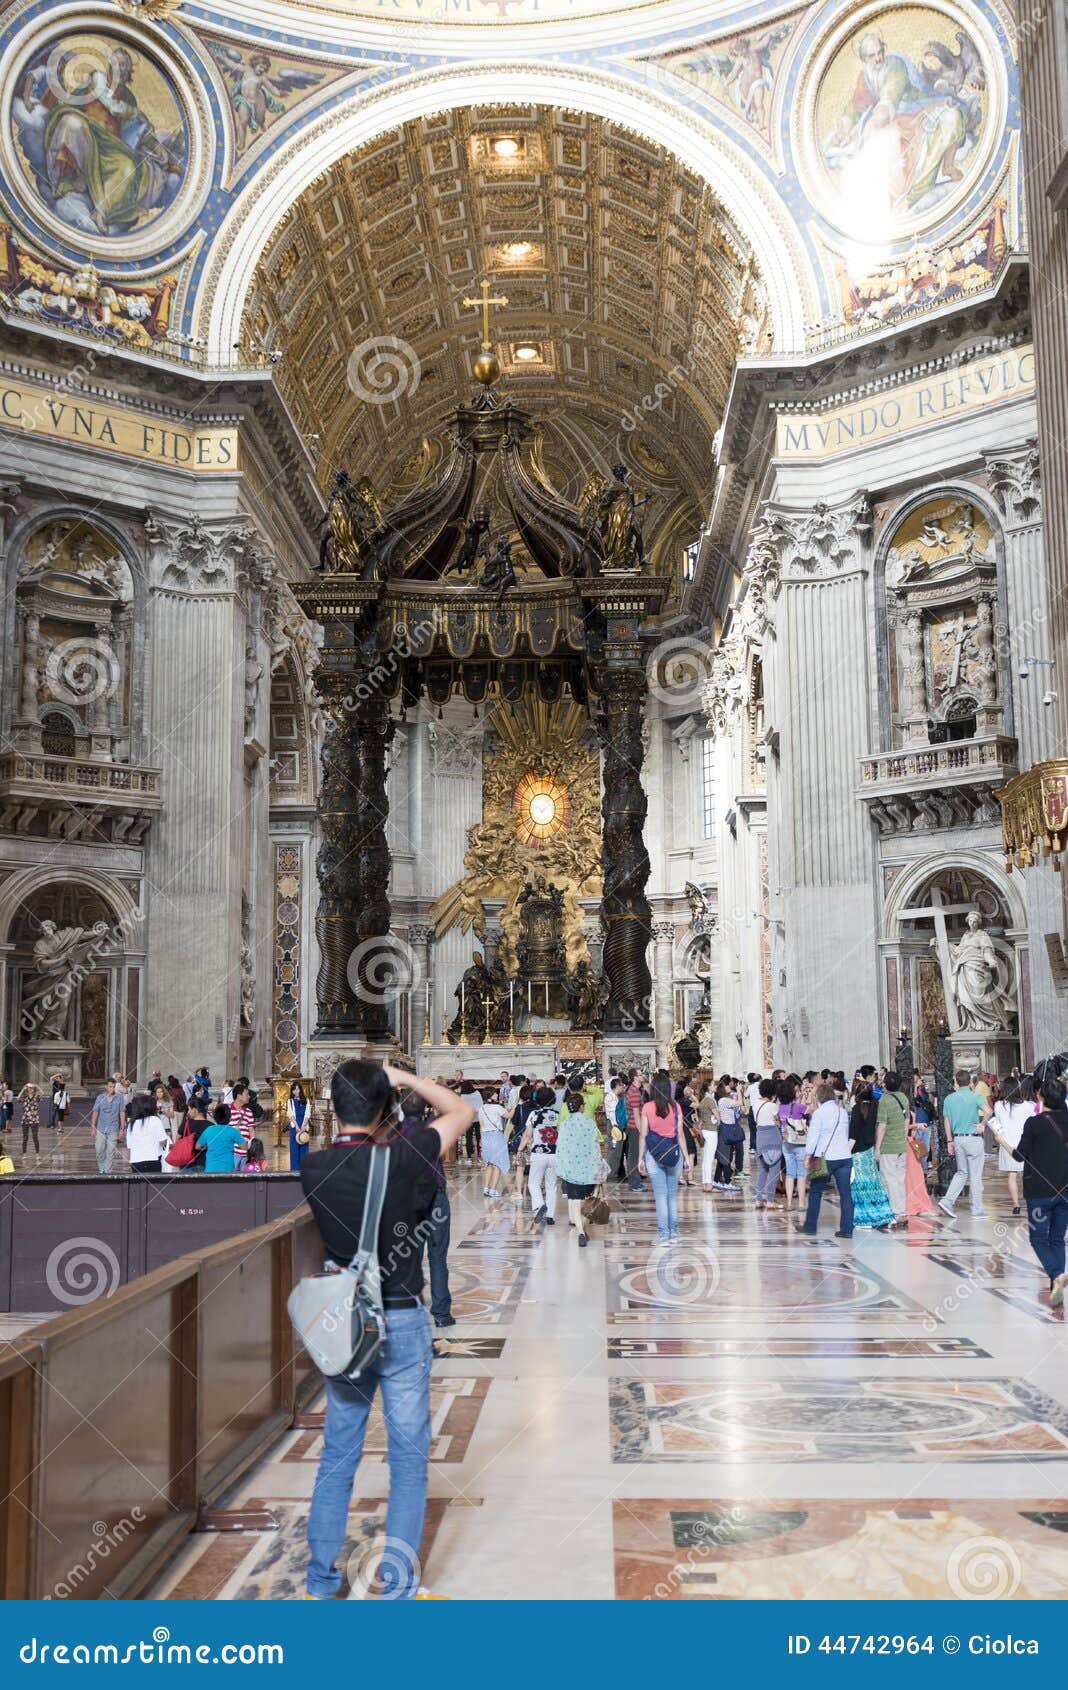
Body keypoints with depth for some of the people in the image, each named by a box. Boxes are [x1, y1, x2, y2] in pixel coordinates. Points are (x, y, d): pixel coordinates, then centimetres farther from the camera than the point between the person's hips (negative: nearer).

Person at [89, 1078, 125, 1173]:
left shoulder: (119, 1097, -2)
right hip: (101, 1129, 1)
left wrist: (122, 1128, 0)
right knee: (99, 1151, 2)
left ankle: (107, 1171, 9)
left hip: (113, 1129, -1)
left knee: (110, 1152, 1)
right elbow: (95, 1112, 5)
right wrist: (93, 1127, 2)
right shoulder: (100, 1097, 2)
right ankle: (101, 1170, 19)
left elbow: (122, 1113, 1)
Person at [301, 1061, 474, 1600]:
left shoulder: (313, 1168, -7)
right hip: (400, 1323, -4)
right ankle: (396, 1582, 10)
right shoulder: (396, 1161, -19)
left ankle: (320, 1581, 24)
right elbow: (462, 1110, -5)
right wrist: (405, 1078, 1)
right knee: (409, 1457, 7)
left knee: (337, 1454, 16)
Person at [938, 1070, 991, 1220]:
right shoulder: (975, 1096, -8)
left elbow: (946, 1121, 6)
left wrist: (950, 1141, 13)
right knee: (975, 1175, 3)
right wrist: (982, 1124, -8)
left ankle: (947, 1201, 3)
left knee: (962, 1172, 17)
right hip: (974, 1139, -4)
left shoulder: (949, 1099, 5)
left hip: (957, 1139, 4)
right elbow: (988, 1111, -24)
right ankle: (977, 1211, 8)